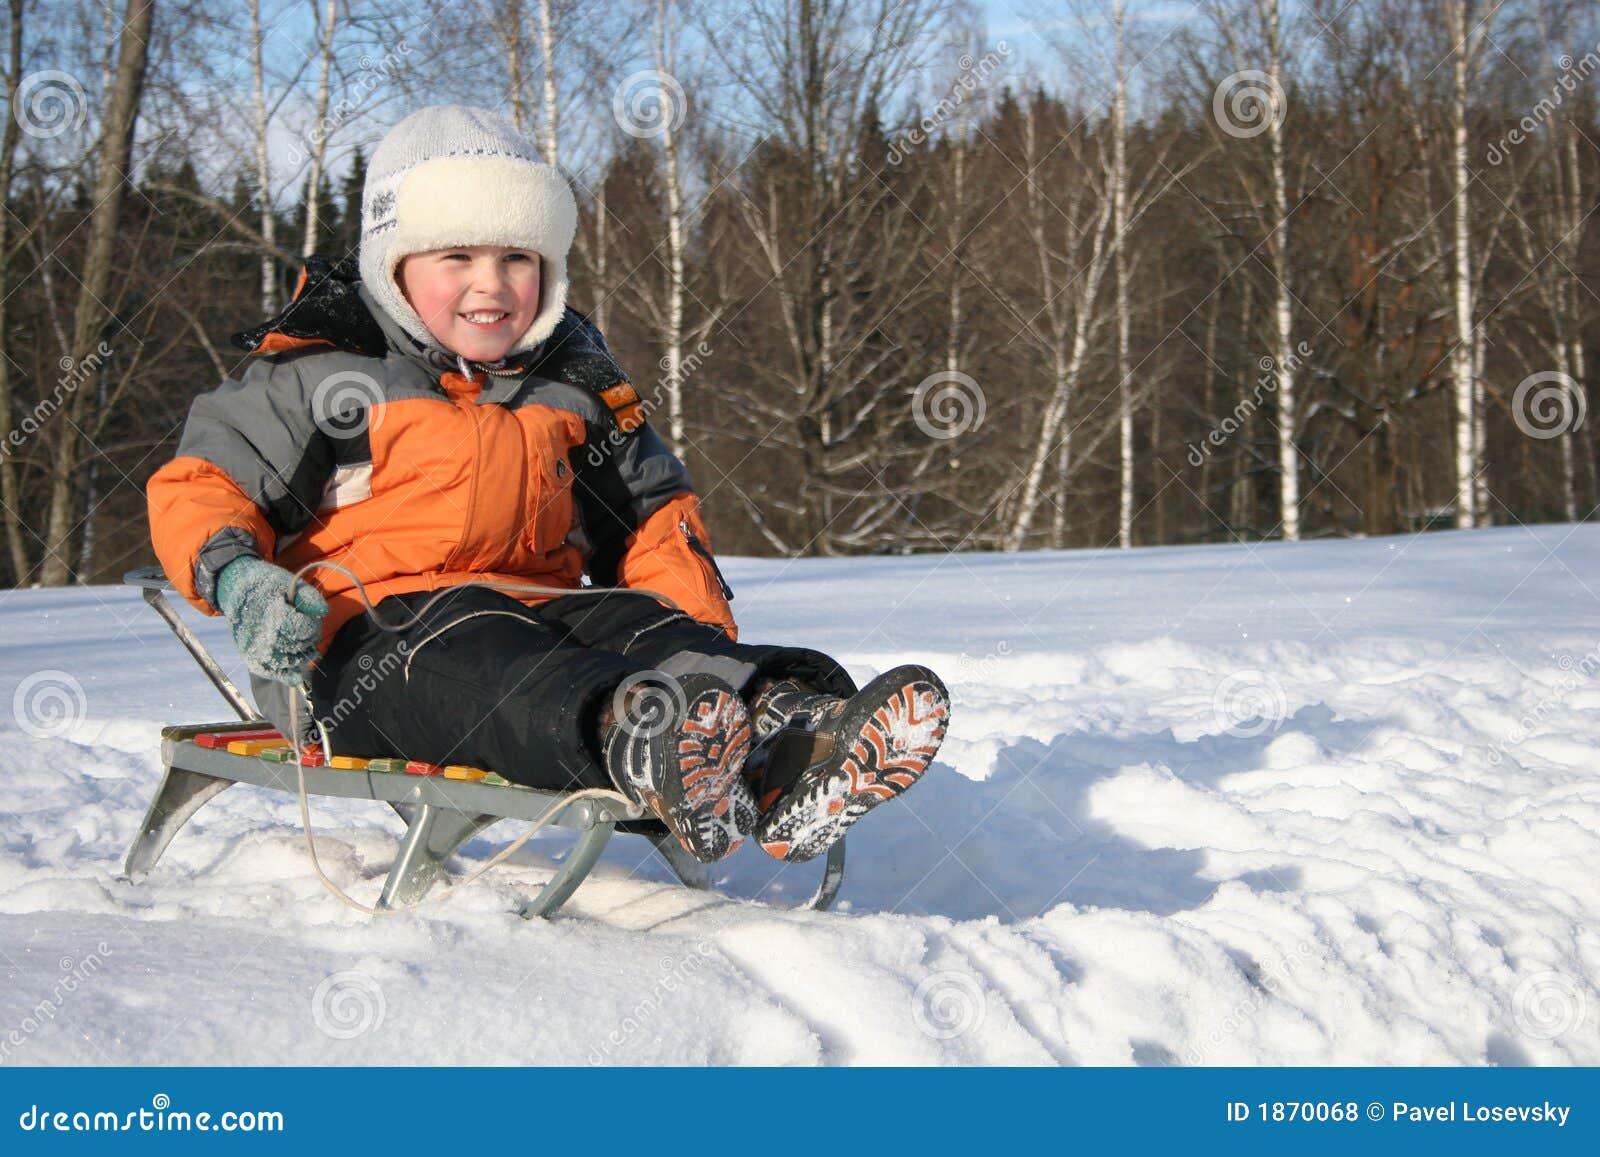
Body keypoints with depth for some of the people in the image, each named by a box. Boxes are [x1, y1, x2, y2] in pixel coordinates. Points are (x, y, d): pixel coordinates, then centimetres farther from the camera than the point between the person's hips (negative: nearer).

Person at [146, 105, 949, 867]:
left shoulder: (574, 389, 19)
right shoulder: (322, 376, 4)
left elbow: (652, 513, 24)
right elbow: (200, 483, 2)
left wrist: (703, 629, 5)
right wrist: (235, 578, -22)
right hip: (364, 640, -5)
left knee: (644, 629, -27)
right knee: (476, 657, -38)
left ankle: (788, 752, -58)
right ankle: (632, 739, -71)